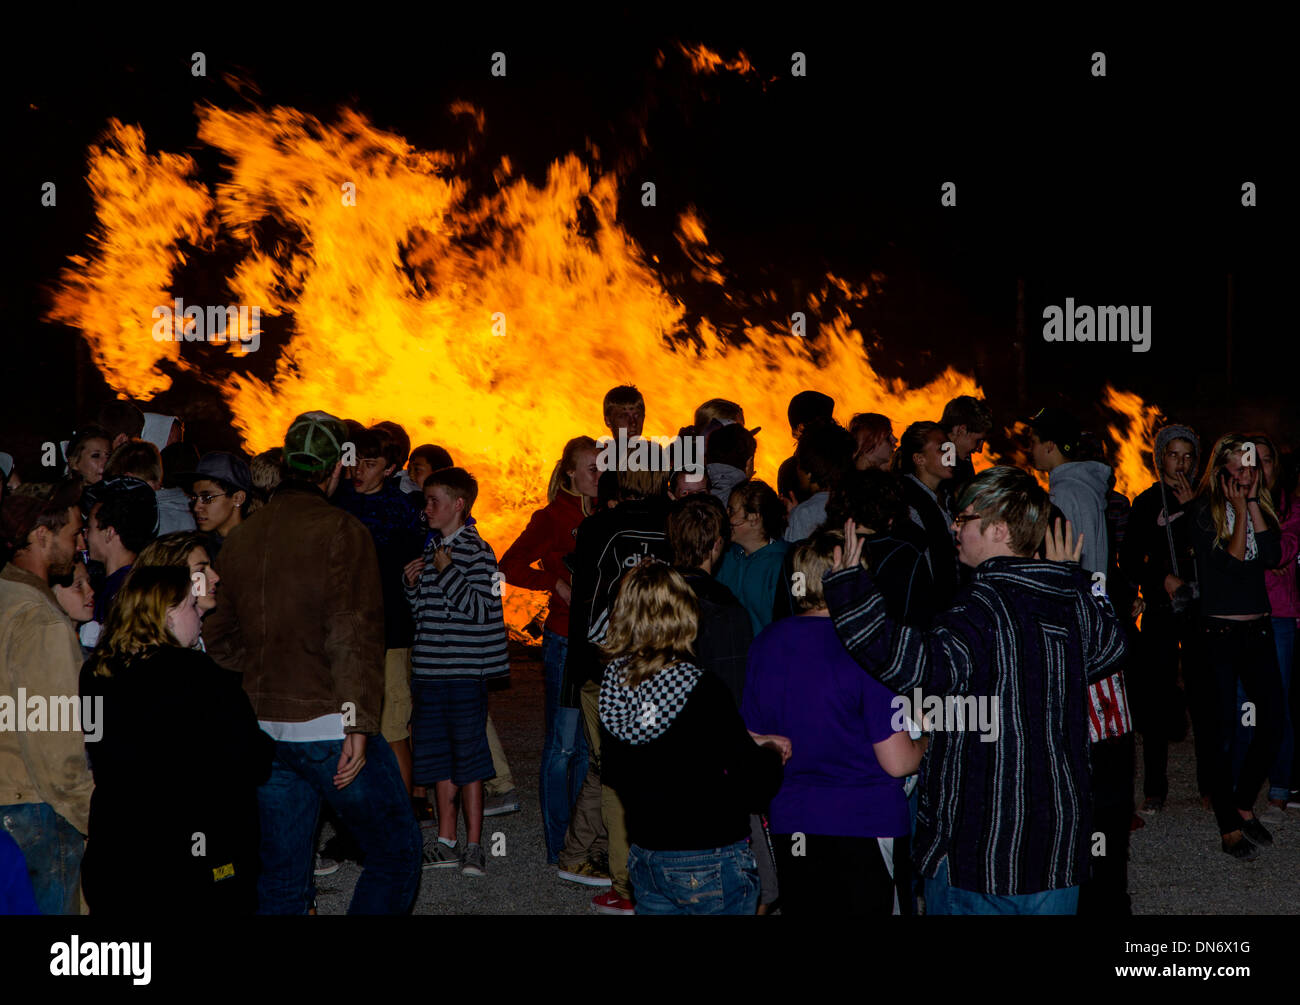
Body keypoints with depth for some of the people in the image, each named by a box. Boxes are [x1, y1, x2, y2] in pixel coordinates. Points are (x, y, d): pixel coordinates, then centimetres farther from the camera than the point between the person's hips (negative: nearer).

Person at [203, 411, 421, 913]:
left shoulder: (240, 539, 10)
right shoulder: (342, 530, -9)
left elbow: (218, 637, 17)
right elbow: (353, 632, -18)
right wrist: (358, 722, -20)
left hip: (263, 731, 7)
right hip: (328, 727, -6)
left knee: (281, 874, 12)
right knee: (395, 852, 7)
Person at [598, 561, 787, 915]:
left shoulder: (612, 683, -6)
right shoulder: (703, 691, -22)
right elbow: (754, 788, -18)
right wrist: (769, 754, 6)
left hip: (644, 858, 5)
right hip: (711, 866, -5)